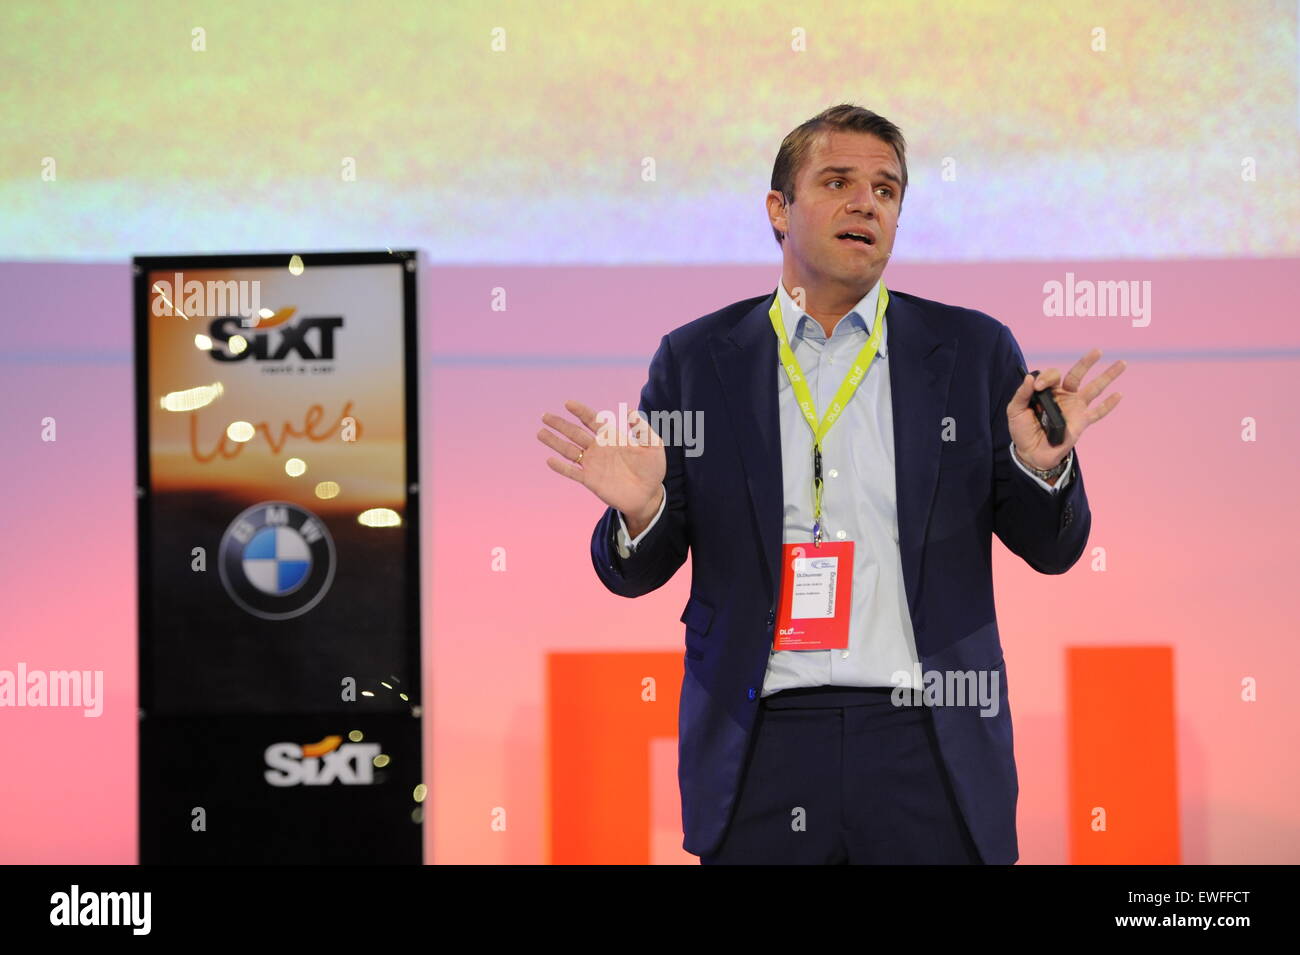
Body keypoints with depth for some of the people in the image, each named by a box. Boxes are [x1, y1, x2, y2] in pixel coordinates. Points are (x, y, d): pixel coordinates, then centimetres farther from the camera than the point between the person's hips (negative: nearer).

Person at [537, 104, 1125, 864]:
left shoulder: (974, 351, 6)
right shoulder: (696, 360, 6)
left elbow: (1051, 550, 7)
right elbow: (636, 574, 7)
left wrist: (1042, 465, -13)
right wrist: (639, 511, -16)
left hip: (931, 748, 0)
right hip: (762, 748, 0)